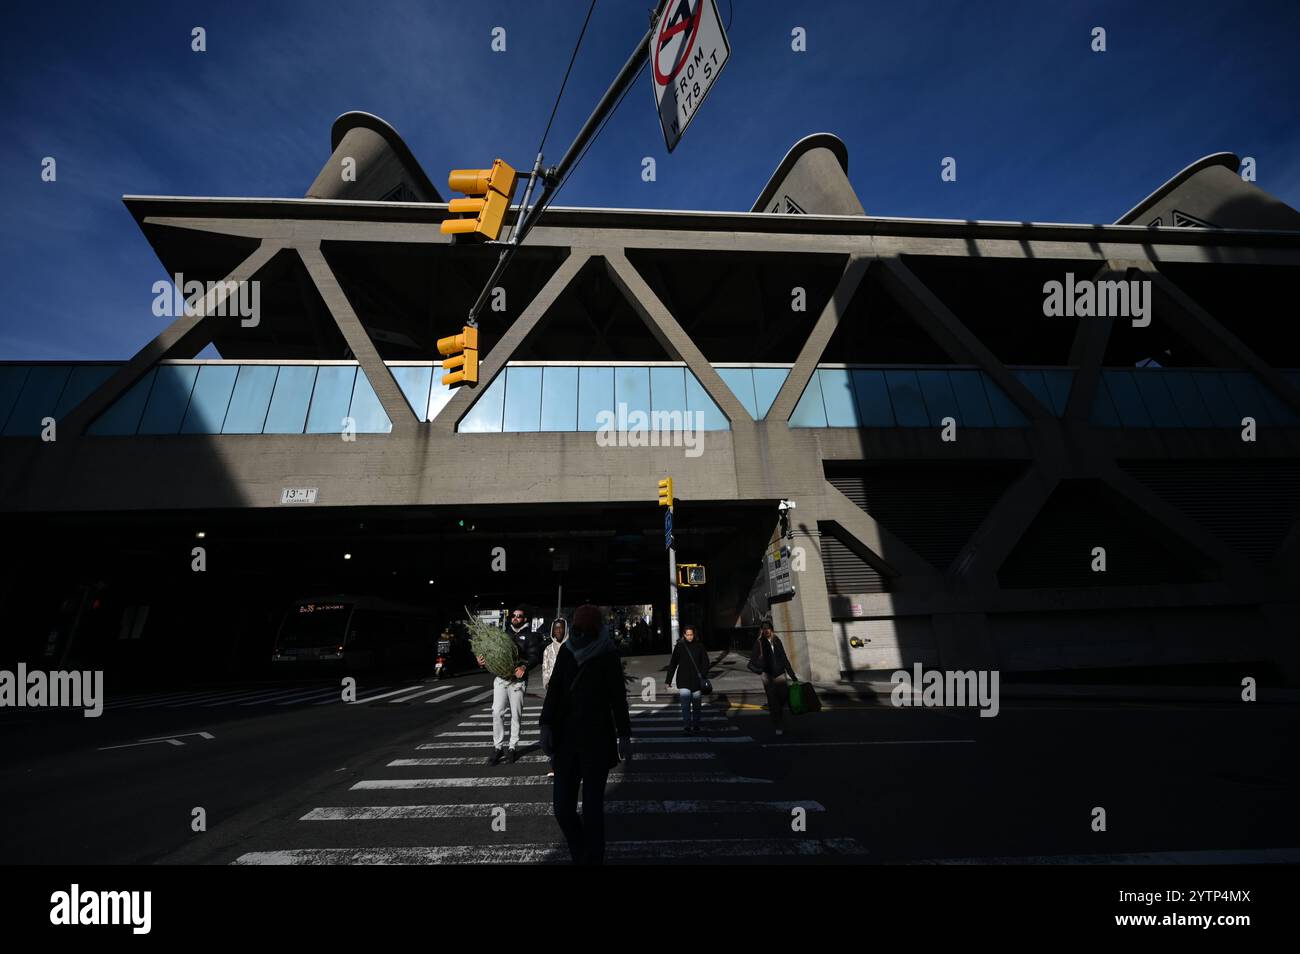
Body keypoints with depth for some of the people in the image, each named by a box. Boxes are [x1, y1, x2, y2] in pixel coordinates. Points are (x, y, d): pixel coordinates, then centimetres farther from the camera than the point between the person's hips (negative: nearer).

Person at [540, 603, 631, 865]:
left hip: (598, 739, -4)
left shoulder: (608, 655, -9)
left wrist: (624, 736, -4)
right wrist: (546, 726, -5)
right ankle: (580, 855, 34)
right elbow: (554, 690, 3)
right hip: (567, 738, 4)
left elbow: (618, 698, -5)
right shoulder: (566, 650, 1)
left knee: (592, 809, 0)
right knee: (563, 808, 7)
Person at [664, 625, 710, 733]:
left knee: (696, 704, 13)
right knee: (686, 705, -10)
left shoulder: (699, 646, -1)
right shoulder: (680, 646, -2)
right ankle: (687, 727, -5)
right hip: (684, 680, -1)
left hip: (696, 680, 1)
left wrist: (703, 676, -11)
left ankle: (696, 725, 29)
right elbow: (672, 664, 1)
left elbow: (705, 662, 2)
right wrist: (669, 680, 0)